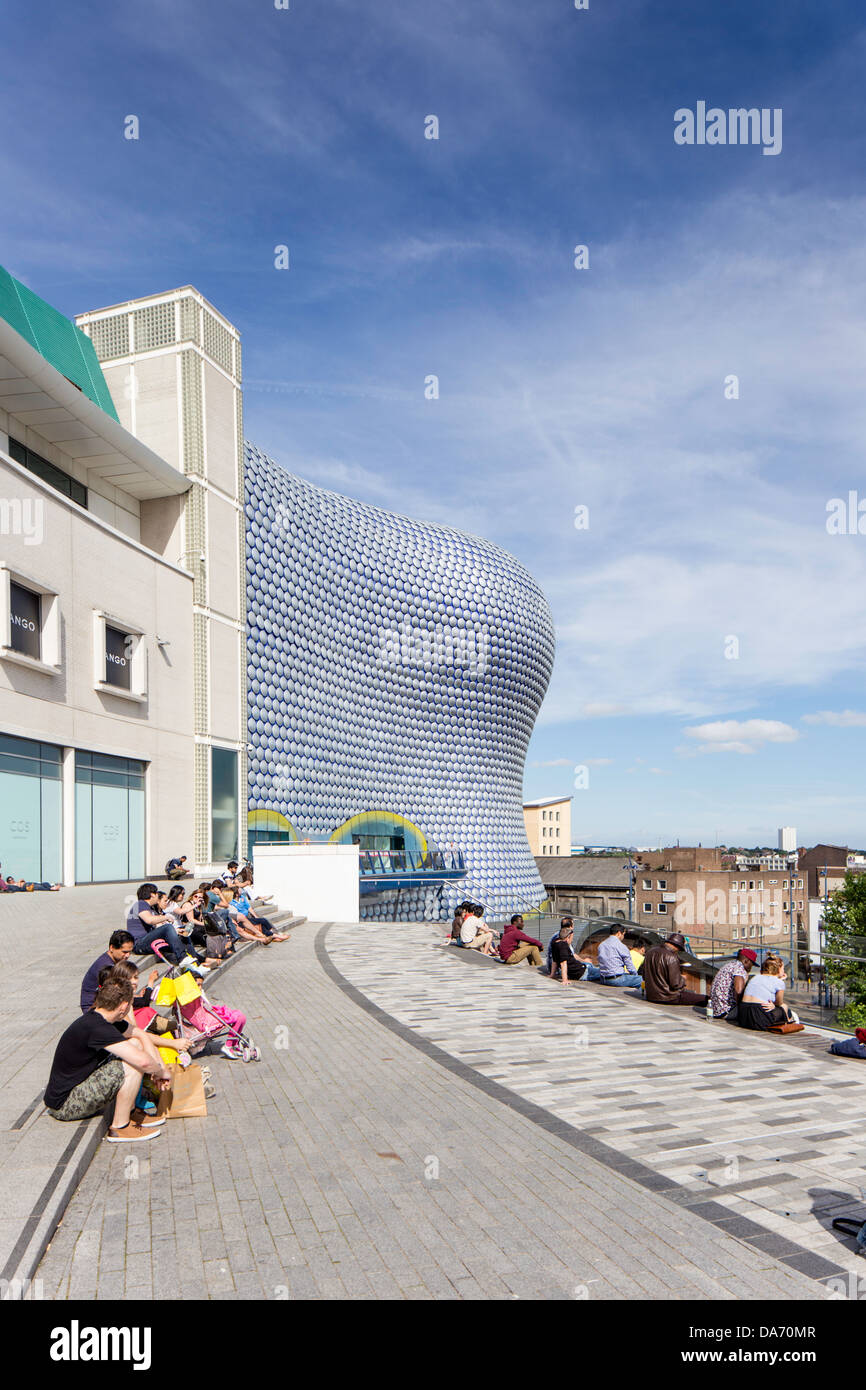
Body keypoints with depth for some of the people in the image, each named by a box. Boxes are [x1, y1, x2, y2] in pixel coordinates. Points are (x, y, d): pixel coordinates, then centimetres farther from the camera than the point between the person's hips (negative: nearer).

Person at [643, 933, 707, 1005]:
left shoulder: (650, 951, 7)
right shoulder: (671, 957, -18)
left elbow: (645, 977, 15)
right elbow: (676, 984, -18)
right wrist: (682, 979, 4)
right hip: (667, 998, -9)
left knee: (692, 992, 21)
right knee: (704, 999, -7)